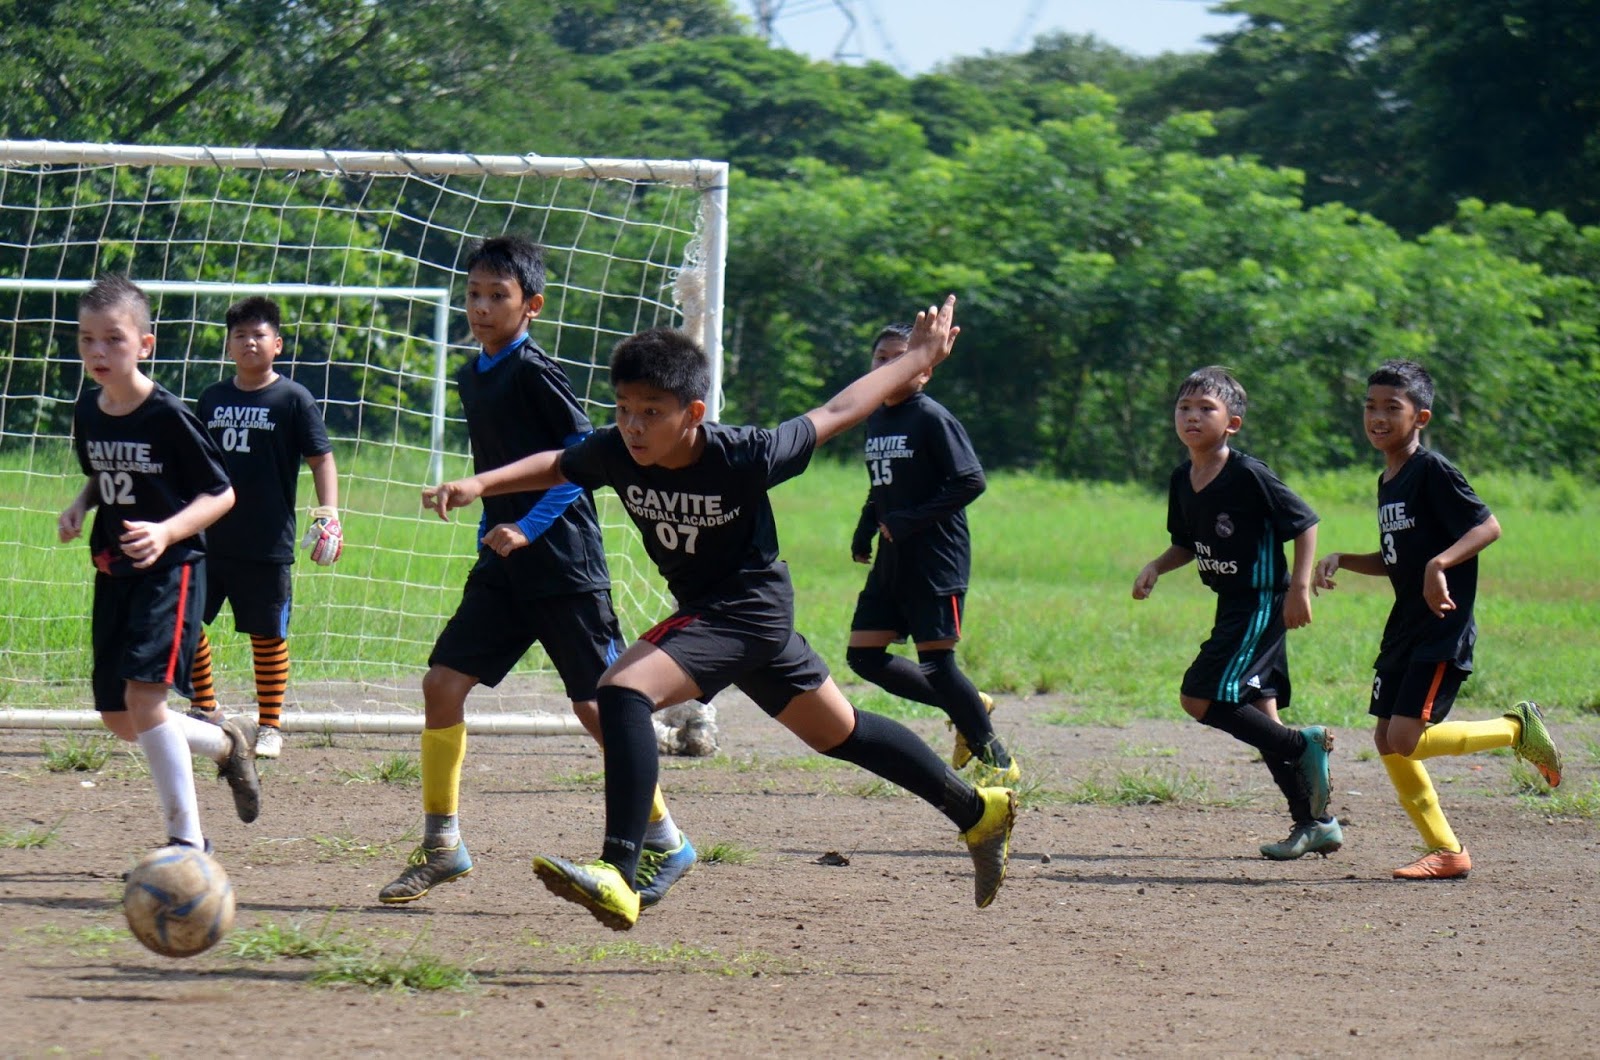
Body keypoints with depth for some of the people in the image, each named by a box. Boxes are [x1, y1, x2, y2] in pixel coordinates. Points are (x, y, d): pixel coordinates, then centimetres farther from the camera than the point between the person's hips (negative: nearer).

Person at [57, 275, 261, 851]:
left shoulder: (167, 416, -16)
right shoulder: (87, 410, 3)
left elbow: (221, 494, -10)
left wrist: (167, 531, -26)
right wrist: (78, 507, 0)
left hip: (170, 567, -7)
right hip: (114, 570, 7)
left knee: (143, 695, -22)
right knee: (117, 717, 9)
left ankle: (186, 838, -13)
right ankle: (228, 743, 36)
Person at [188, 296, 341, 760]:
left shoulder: (293, 399, -3)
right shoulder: (212, 398, 10)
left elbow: (321, 460, -3)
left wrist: (328, 514, -15)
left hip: (267, 545, -4)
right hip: (208, 539, 4)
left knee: (268, 635, 3)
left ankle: (270, 726, 15)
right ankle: (204, 711, 17)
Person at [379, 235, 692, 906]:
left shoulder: (534, 371, -12)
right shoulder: (472, 377, 12)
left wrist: (528, 528, -19)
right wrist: (492, 529, 17)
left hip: (563, 562, -8)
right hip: (504, 563, 8)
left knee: (596, 704, -3)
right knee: (443, 682, -2)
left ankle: (665, 841, 11)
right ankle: (441, 845, 6)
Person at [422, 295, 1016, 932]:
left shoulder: (746, 457, -28)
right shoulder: (615, 453, -14)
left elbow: (835, 414, -12)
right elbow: (555, 468, 8)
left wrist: (919, 359, 0)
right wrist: (481, 484, -8)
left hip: (750, 609, -7)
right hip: (705, 612, 7)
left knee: (623, 692, -26)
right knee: (841, 733, 22)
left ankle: (618, 877, -34)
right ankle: (977, 812, 41)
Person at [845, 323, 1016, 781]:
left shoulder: (932, 419, -12)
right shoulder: (875, 420, 12)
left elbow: (970, 481, -19)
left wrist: (909, 521, -20)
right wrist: (865, 529, 9)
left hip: (937, 560, -8)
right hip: (891, 562, 9)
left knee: (936, 661, -9)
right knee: (863, 655, 5)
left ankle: (996, 756, 5)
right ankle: (970, 707, 18)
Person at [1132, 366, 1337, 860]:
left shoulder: (1248, 475, -18)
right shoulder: (1182, 479, 5)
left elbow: (1305, 524, -13)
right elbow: (1187, 544, 18)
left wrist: (1299, 588, -16)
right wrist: (1155, 568, 1)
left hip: (1263, 604, -8)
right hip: (1235, 606, 8)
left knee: (1199, 697, -15)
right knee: (1257, 713, 9)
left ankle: (1303, 745, -3)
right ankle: (1314, 823, 16)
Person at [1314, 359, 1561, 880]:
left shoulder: (1433, 471, -13)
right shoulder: (1388, 481, 15)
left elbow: (1488, 526, -19)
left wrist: (1439, 564, -31)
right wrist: (1341, 560, 9)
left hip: (1443, 629, -9)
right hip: (1405, 629, 9)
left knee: (1406, 739, -16)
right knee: (1387, 741, 5)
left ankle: (1517, 729, 4)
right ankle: (1445, 851, 13)